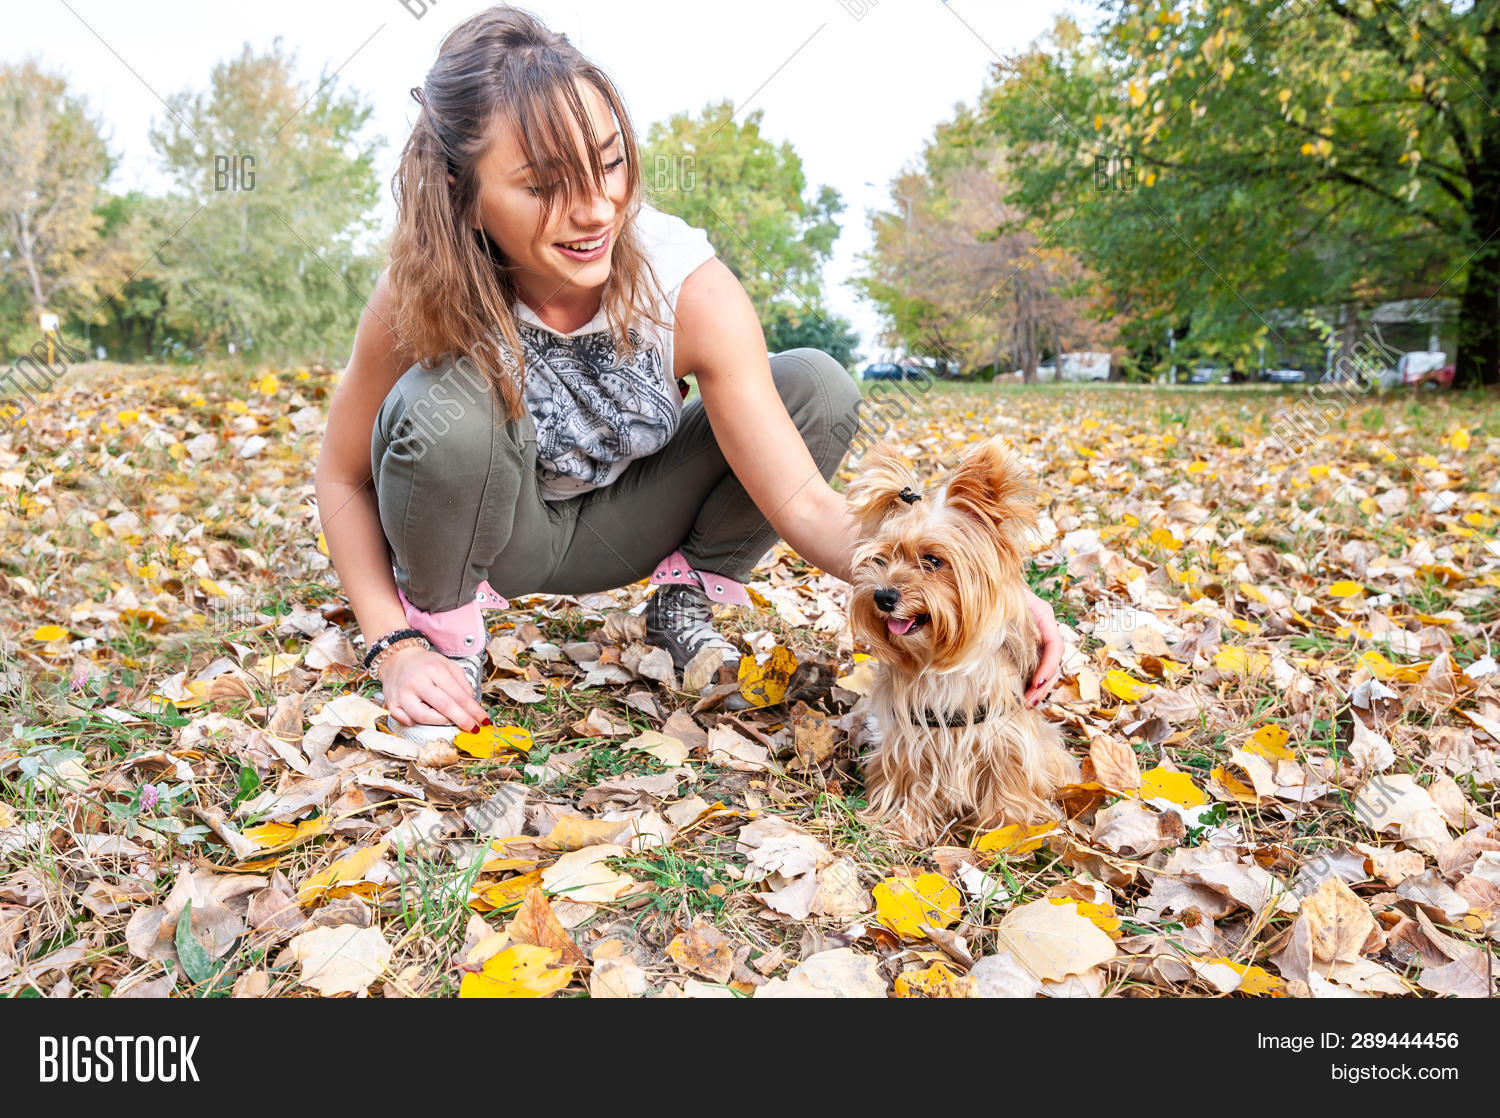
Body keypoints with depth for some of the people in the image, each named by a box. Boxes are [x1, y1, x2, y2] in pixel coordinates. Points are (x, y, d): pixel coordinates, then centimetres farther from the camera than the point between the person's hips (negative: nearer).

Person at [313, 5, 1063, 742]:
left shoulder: (690, 290, -27)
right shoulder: (424, 293, -28)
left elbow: (802, 501, -30)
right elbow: (343, 477, -13)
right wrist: (395, 649, -24)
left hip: (618, 524, 2)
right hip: (495, 529, -1)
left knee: (817, 386, -18)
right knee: (443, 407, -36)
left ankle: (687, 599, 2)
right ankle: (441, 625, -6)